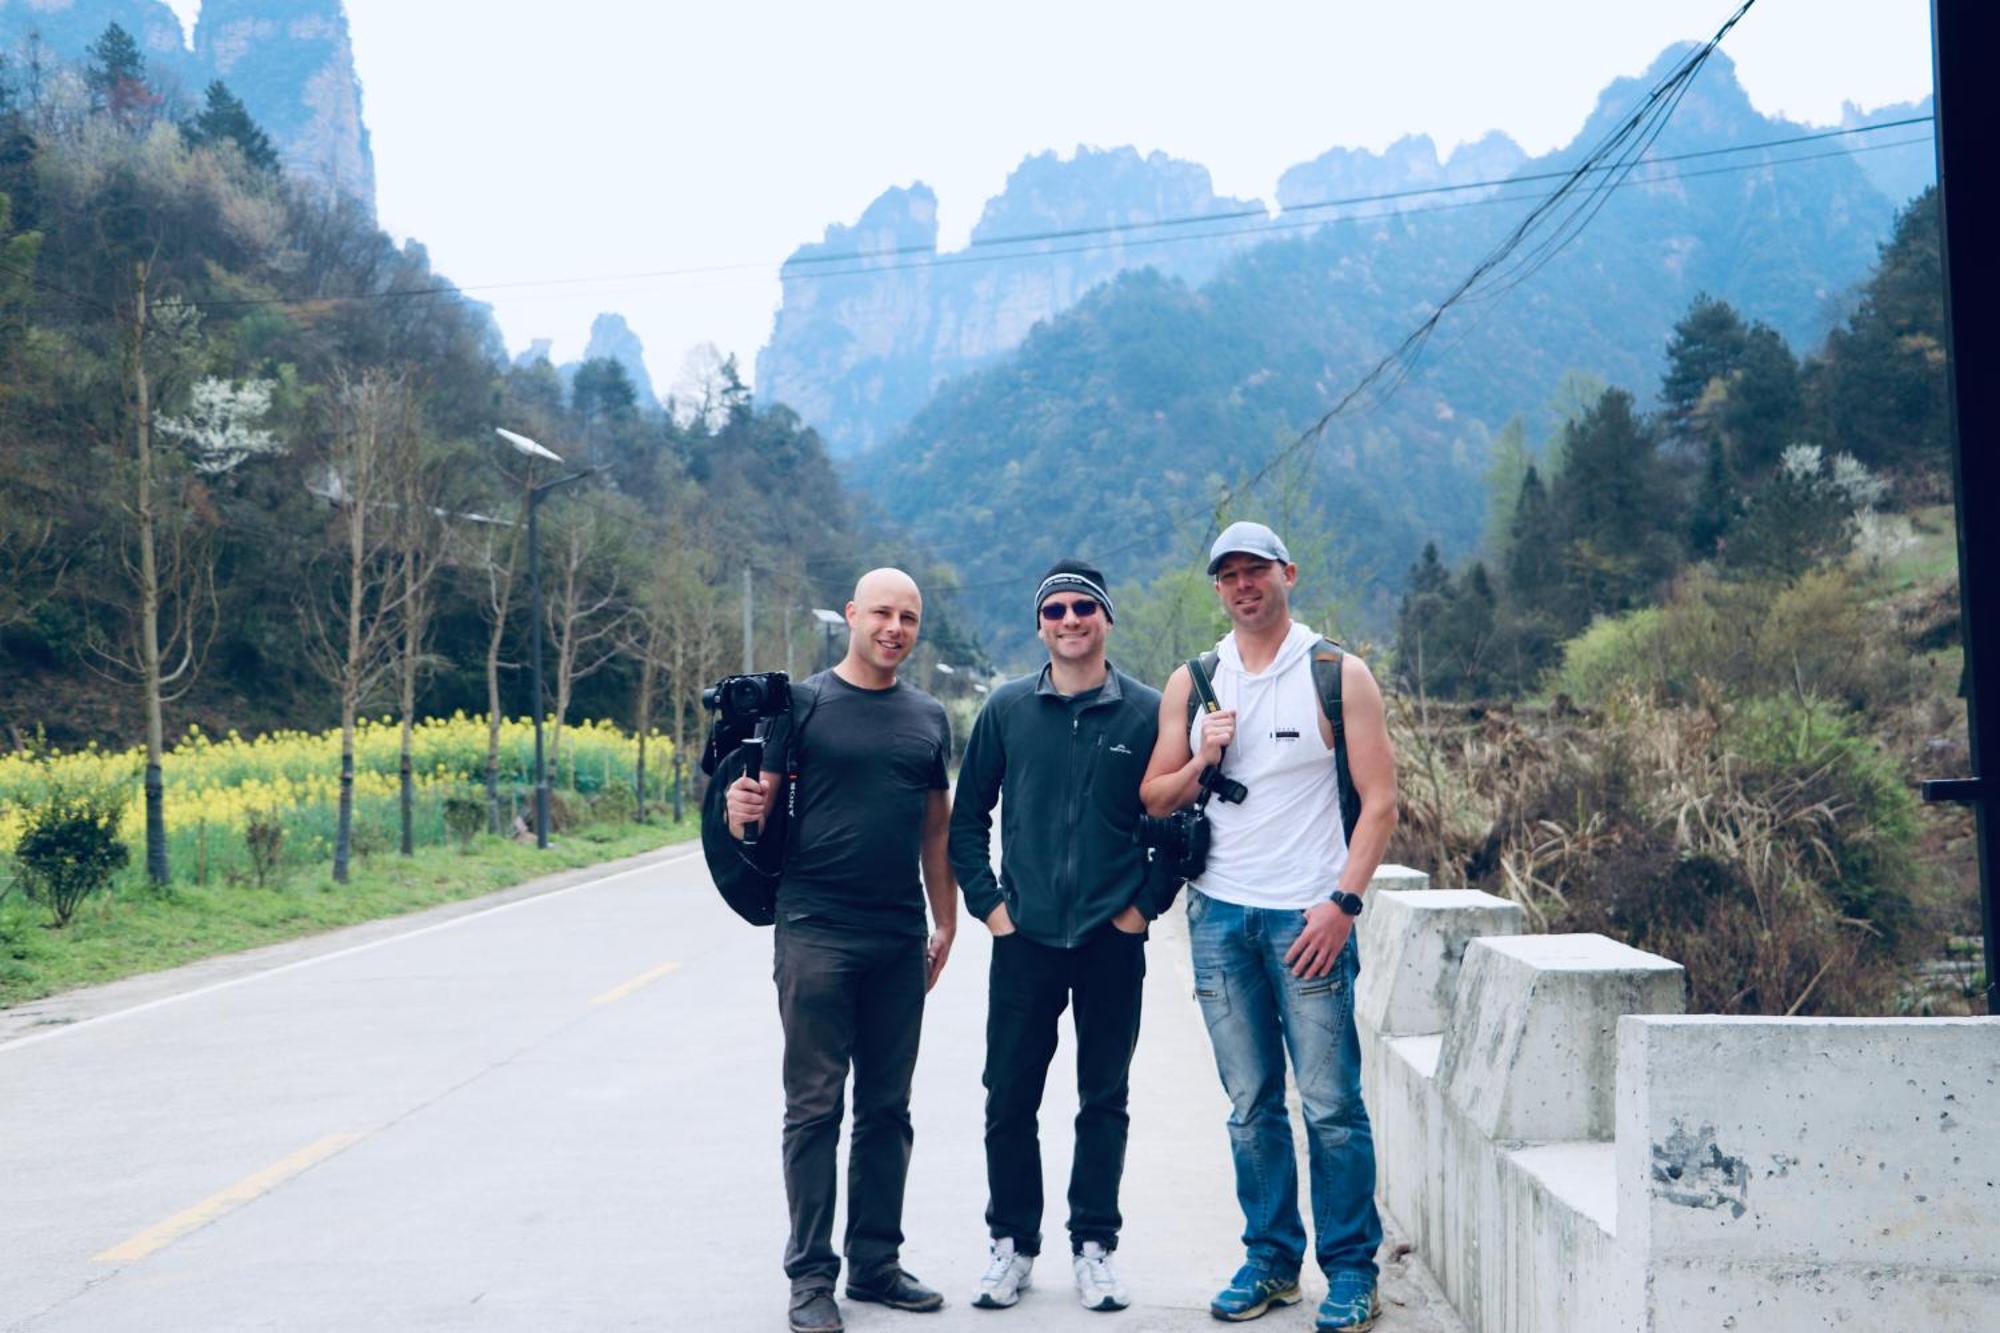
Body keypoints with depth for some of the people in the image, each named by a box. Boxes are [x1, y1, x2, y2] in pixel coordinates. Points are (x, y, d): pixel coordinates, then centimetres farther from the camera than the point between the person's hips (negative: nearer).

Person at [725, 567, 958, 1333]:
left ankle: (876, 1264, 21)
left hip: (900, 940, 5)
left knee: (887, 1108, 11)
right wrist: (743, 813, -25)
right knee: (814, 1109, 0)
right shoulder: (802, 703, -1)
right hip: (816, 932, -4)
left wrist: (946, 922, 14)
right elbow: (761, 803, -2)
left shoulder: (929, 718, 12)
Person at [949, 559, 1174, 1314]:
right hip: (1025, 940, 1)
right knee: (1009, 1100, 6)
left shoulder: (1148, 713, 0)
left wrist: (1147, 904, -1)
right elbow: (967, 817, 9)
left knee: (1104, 1102, 7)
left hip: (1113, 941, -1)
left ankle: (1094, 1249, 20)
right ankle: (1011, 1244, 21)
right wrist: (987, 903, 2)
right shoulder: (1007, 710, 4)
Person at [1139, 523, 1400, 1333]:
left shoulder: (1337, 675, 1)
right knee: (1251, 1105, 9)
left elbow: (1378, 801, -3)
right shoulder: (1192, 683, 11)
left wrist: (1342, 902, -12)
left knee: (1330, 1102, -3)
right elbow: (1154, 799, 13)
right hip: (1219, 914, 3)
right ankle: (1271, 1258, 21)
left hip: (1307, 915, -3)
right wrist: (1201, 763, -7)